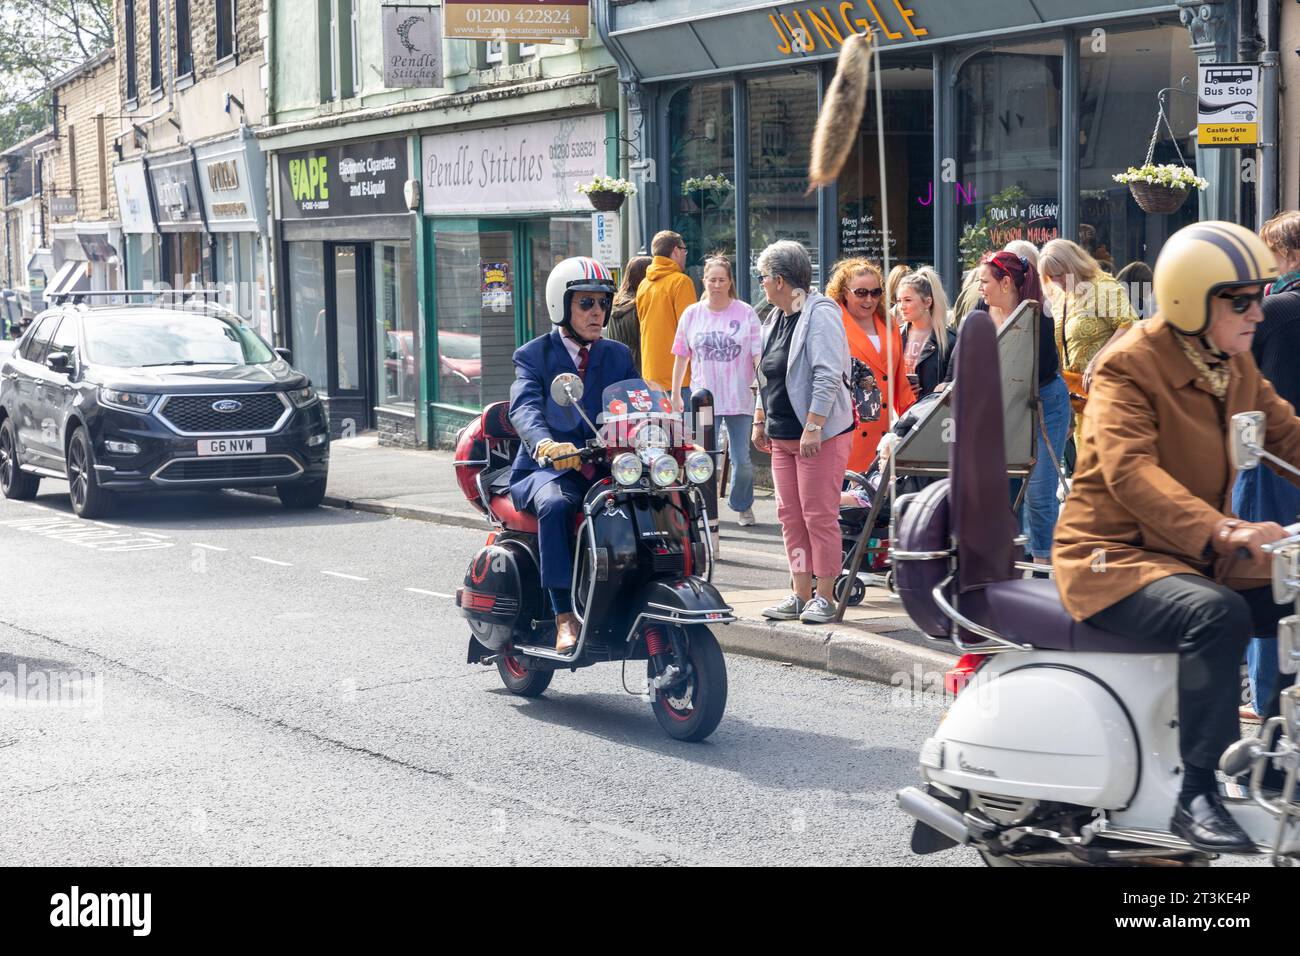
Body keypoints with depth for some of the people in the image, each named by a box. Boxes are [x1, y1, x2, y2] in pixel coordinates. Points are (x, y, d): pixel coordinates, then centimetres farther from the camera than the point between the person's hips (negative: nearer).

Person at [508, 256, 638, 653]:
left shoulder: (618, 356, 17)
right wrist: (545, 445, -38)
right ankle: (565, 617, -35)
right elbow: (524, 408, -15)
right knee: (555, 505, -36)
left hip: (605, 467, 3)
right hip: (547, 470, -3)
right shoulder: (534, 355, 4)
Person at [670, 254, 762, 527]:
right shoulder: (692, 314, 6)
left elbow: (758, 355, -1)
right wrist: (675, 394, 13)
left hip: (739, 399, -1)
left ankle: (742, 505, 27)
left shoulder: (746, 313, 0)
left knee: (742, 460, 4)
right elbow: (681, 357, 12)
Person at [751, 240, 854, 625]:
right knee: (790, 515, 8)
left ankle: (825, 597, 1)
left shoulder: (820, 314, -11)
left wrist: (813, 427, -23)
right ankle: (801, 595, 13)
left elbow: (828, 376, -19)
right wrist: (760, 421, 20)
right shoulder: (776, 319, 16)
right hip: (783, 435, 9)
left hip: (821, 434, -9)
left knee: (819, 516, -5)